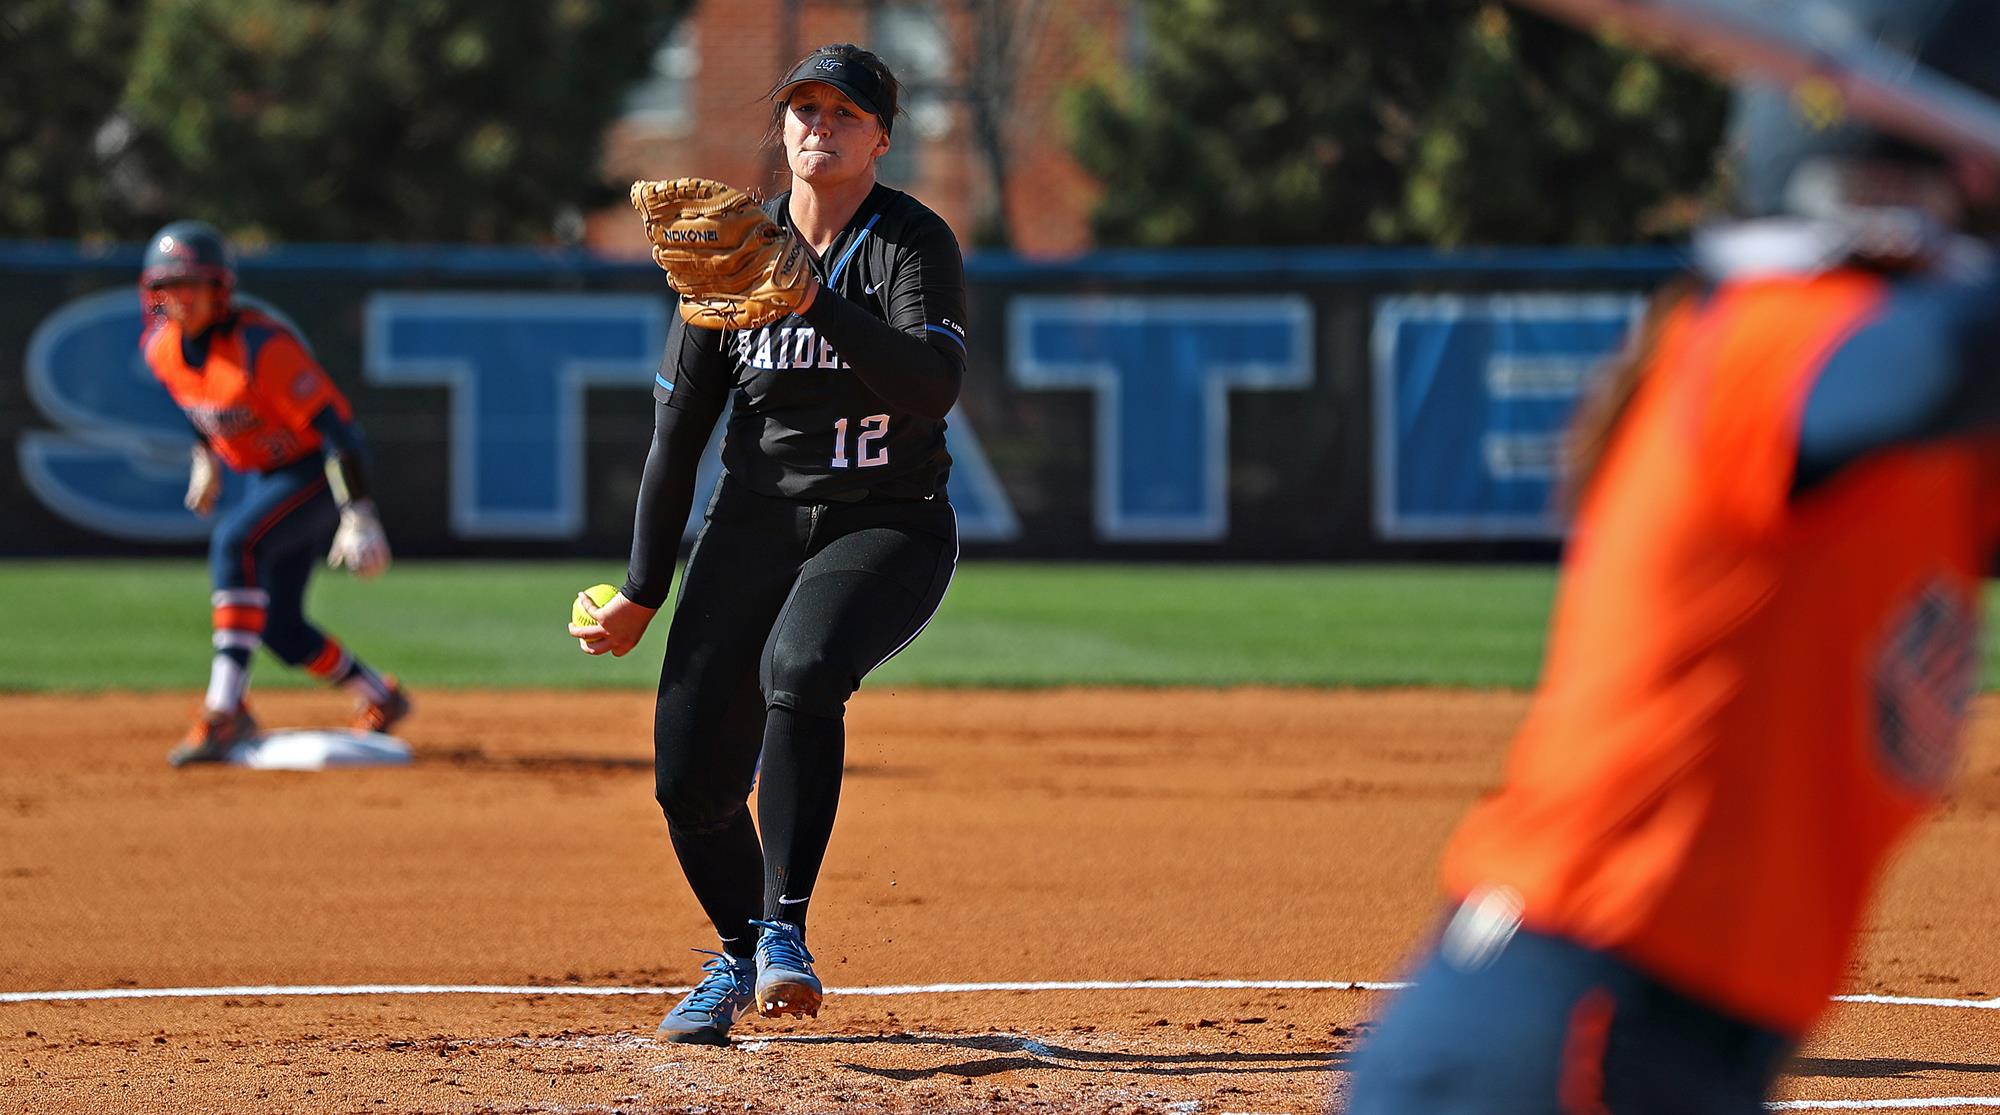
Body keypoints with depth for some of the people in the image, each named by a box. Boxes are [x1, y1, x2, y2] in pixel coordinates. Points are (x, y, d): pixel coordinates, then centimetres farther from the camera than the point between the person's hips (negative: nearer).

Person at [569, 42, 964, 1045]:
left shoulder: (912, 242, -8)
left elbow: (934, 385, -25)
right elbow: (678, 429, 7)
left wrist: (817, 302, -36)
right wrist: (644, 591, 7)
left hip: (889, 530, -4)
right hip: (756, 527, 4)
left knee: (801, 664, -36)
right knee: (692, 779, -4)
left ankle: (785, 928, -29)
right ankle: (738, 959, 25)